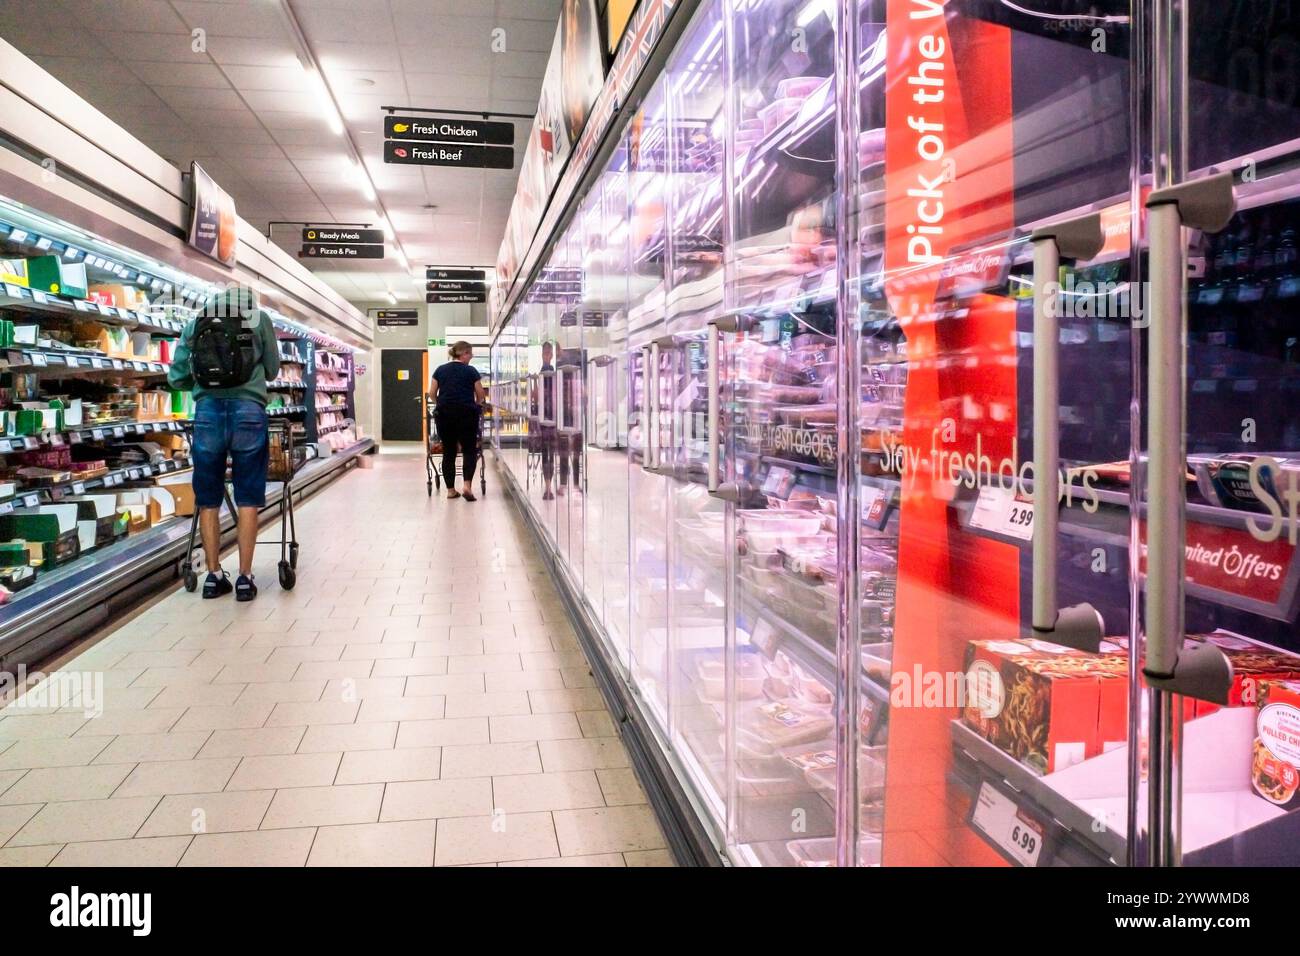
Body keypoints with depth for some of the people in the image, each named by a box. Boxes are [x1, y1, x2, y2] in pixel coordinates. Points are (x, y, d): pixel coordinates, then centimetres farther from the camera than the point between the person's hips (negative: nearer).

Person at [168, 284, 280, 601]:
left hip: (207, 411, 2)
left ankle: (214, 575, 14)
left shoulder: (195, 322, 14)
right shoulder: (259, 318, 10)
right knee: (248, 500, 4)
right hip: (248, 411, -1)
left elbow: (176, 377, 12)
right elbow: (272, 370, 15)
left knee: (208, 500, 11)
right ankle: (245, 577, 4)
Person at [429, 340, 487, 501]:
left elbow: (432, 394, 9)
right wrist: (474, 405, 25)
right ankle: (467, 485, -13)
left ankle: (450, 490, 11)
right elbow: (481, 396, 5)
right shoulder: (471, 371, 1)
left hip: (444, 415, 3)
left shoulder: (440, 370, 10)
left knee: (448, 452, 8)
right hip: (466, 414, -3)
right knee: (469, 450, 3)